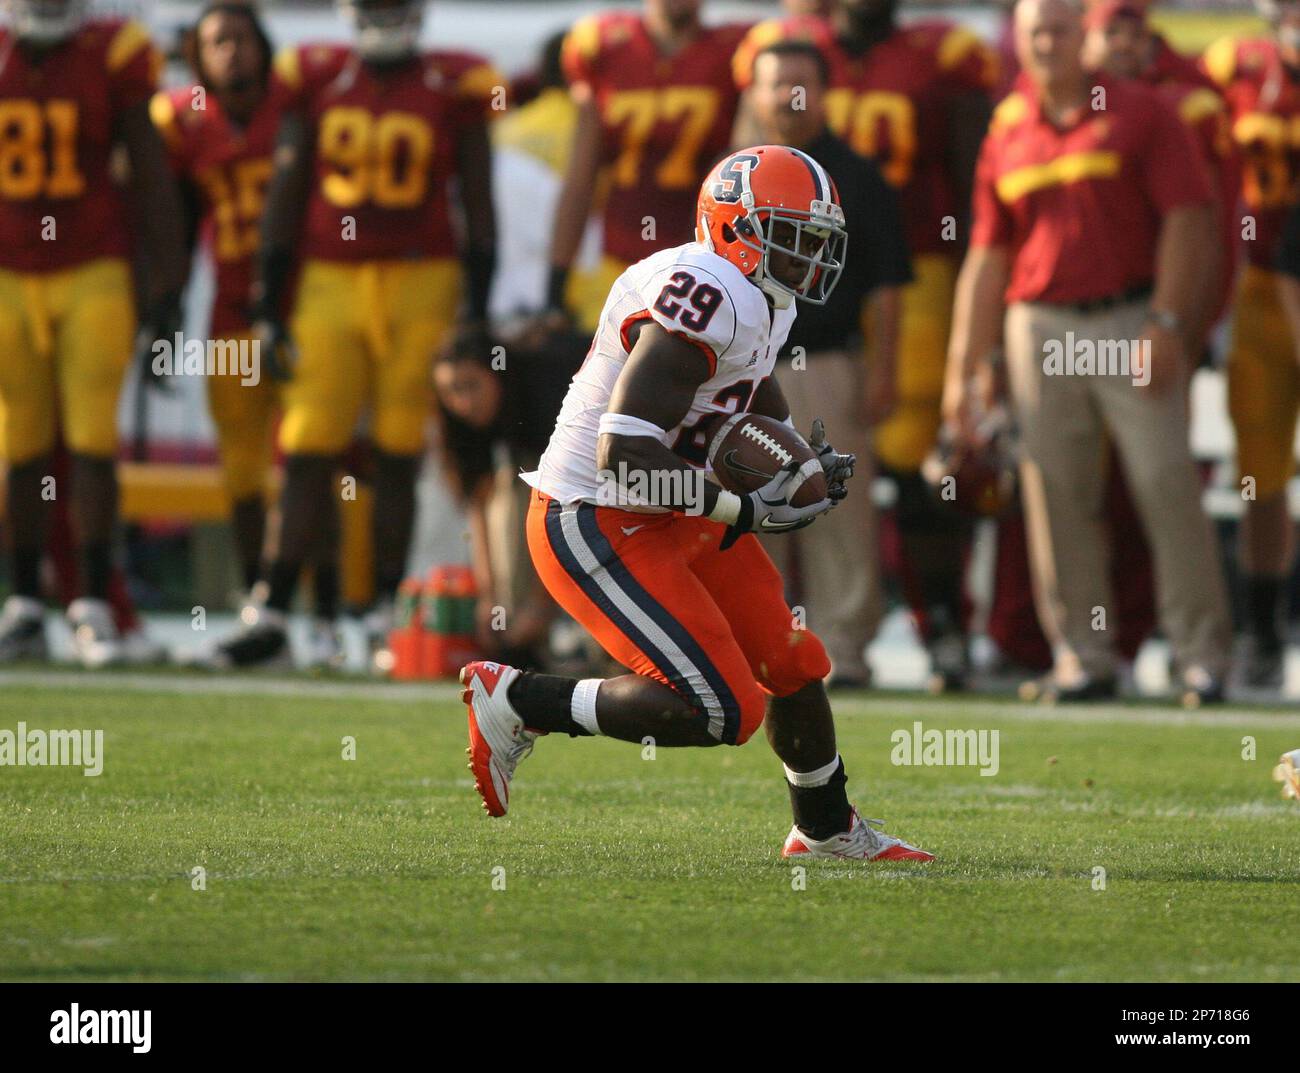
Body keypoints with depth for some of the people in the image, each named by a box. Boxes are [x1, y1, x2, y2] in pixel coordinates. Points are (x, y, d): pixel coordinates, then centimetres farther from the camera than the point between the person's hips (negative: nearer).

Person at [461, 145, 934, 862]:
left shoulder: (762, 301, 8)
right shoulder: (704, 299, -24)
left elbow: (760, 403, 29)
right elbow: (625, 456, -30)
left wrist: (812, 460, 7)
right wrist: (746, 510, -24)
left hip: (675, 520, 10)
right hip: (598, 530, -10)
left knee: (794, 667, 15)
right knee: (720, 710, -15)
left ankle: (827, 829, 37)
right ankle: (517, 704, -3)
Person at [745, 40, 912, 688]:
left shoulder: (856, 179, 3)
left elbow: (884, 285, 0)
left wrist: (881, 369, -8)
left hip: (828, 367, -4)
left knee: (838, 513, -5)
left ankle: (840, 647, -1)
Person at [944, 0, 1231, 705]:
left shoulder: (1140, 112, 2)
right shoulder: (1006, 136, 12)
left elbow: (1186, 221, -3)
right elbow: (987, 257, 13)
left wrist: (1166, 322, -13)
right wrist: (961, 369, 9)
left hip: (1132, 323, -3)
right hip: (1039, 326, 3)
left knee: (1165, 483, -8)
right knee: (1057, 499, 2)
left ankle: (1201, 653, -4)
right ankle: (1082, 657, 8)